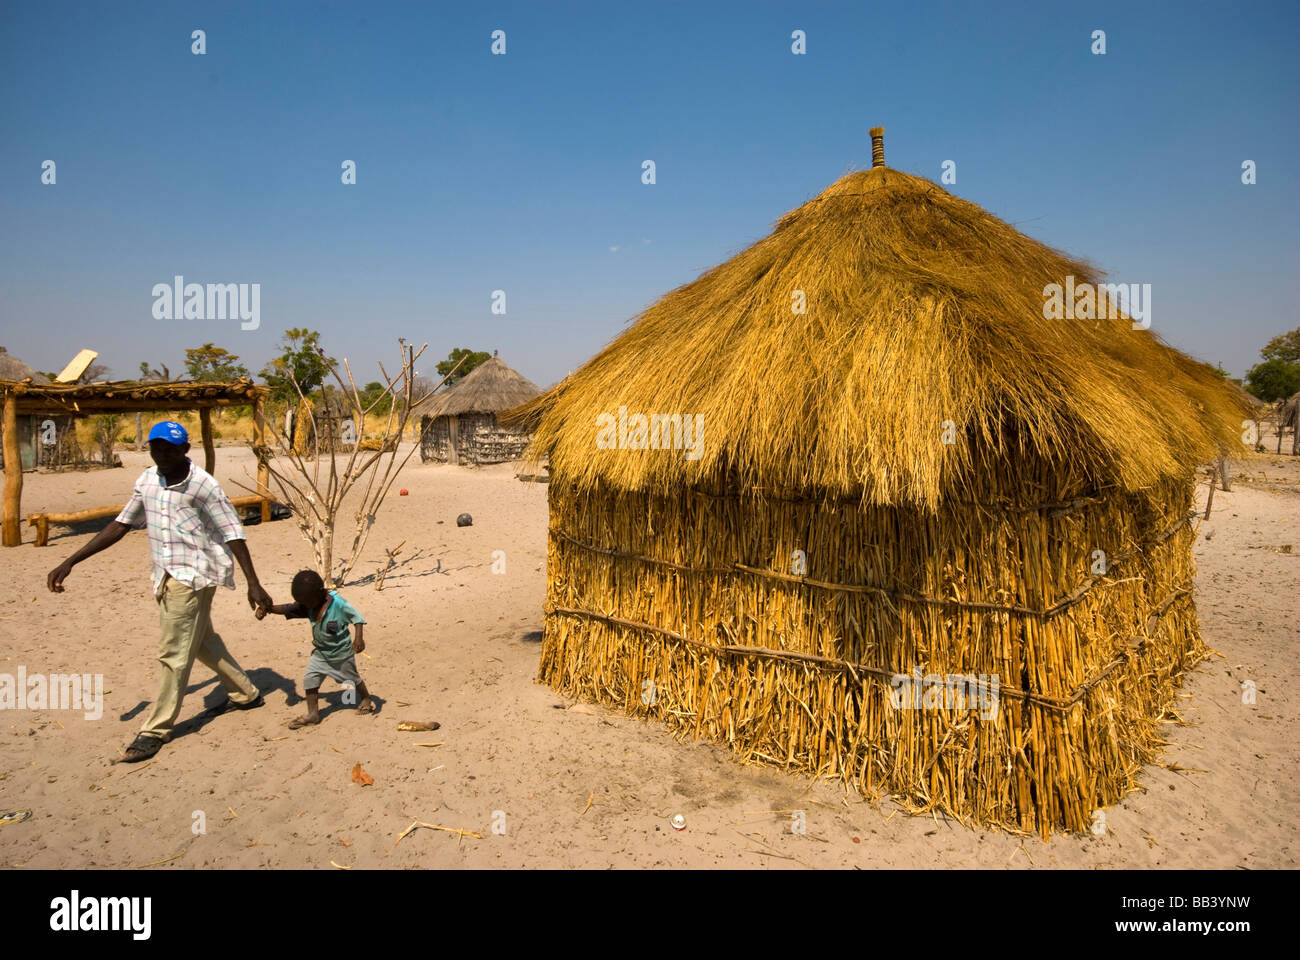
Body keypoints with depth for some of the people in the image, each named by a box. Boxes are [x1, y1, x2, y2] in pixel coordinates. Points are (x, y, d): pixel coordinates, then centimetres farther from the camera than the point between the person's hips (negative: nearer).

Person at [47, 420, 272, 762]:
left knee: (174, 653, -3)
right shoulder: (147, 481, 6)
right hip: (167, 577, 7)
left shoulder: (203, 485, -14)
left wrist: (253, 584, -17)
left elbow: (232, 534, -13)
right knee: (202, 642, 19)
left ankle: (156, 730, 8)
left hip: (193, 576, -7)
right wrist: (71, 561, 8)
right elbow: (122, 524, 13)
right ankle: (246, 694, 35)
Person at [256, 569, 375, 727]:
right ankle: (313, 714, 12)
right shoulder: (307, 606, -10)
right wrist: (268, 608, -26)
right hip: (320, 652, 5)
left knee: (352, 678, 14)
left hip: (342, 653, -5)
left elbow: (357, 617, -23)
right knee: (310, 680, -2)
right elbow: (288, 609, -10)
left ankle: (366, 699, 41)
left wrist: (358, 637, -34)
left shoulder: (338, 604, -29)